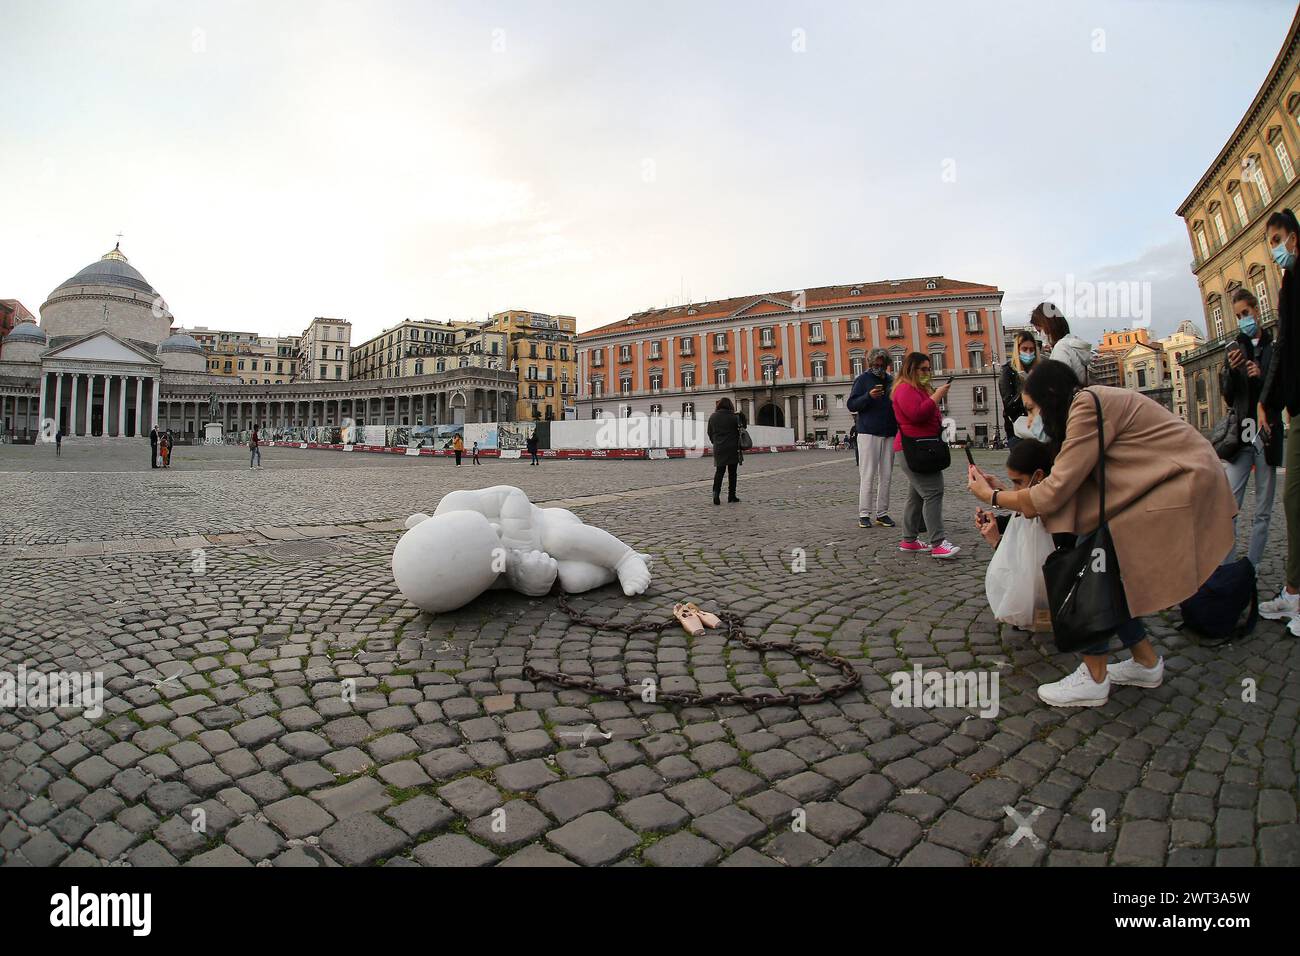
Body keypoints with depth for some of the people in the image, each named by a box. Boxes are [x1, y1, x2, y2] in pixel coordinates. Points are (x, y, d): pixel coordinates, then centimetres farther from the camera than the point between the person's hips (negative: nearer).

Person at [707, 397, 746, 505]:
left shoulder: (712, 417, 2)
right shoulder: (734, 417, -9)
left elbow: (710, 432, 9)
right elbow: (742, 428, 0)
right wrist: (742, 417, 1)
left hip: (718, 449, 2)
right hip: (732, 448, -2)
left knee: (719, 471, 7)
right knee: (732, 472, 7)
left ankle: (716, 492, -13)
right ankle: (731, 496, 9)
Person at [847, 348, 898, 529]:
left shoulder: (892, 381, 15)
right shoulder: (862, 380, 3)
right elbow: (851, 405, -4)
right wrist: (869, 396, -19)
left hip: (889, 434, 5)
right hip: (868, 433, -5)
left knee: (885, 476, 4)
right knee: (868, 475, -6)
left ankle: (882, 513, 10)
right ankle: (864, 514, -2)